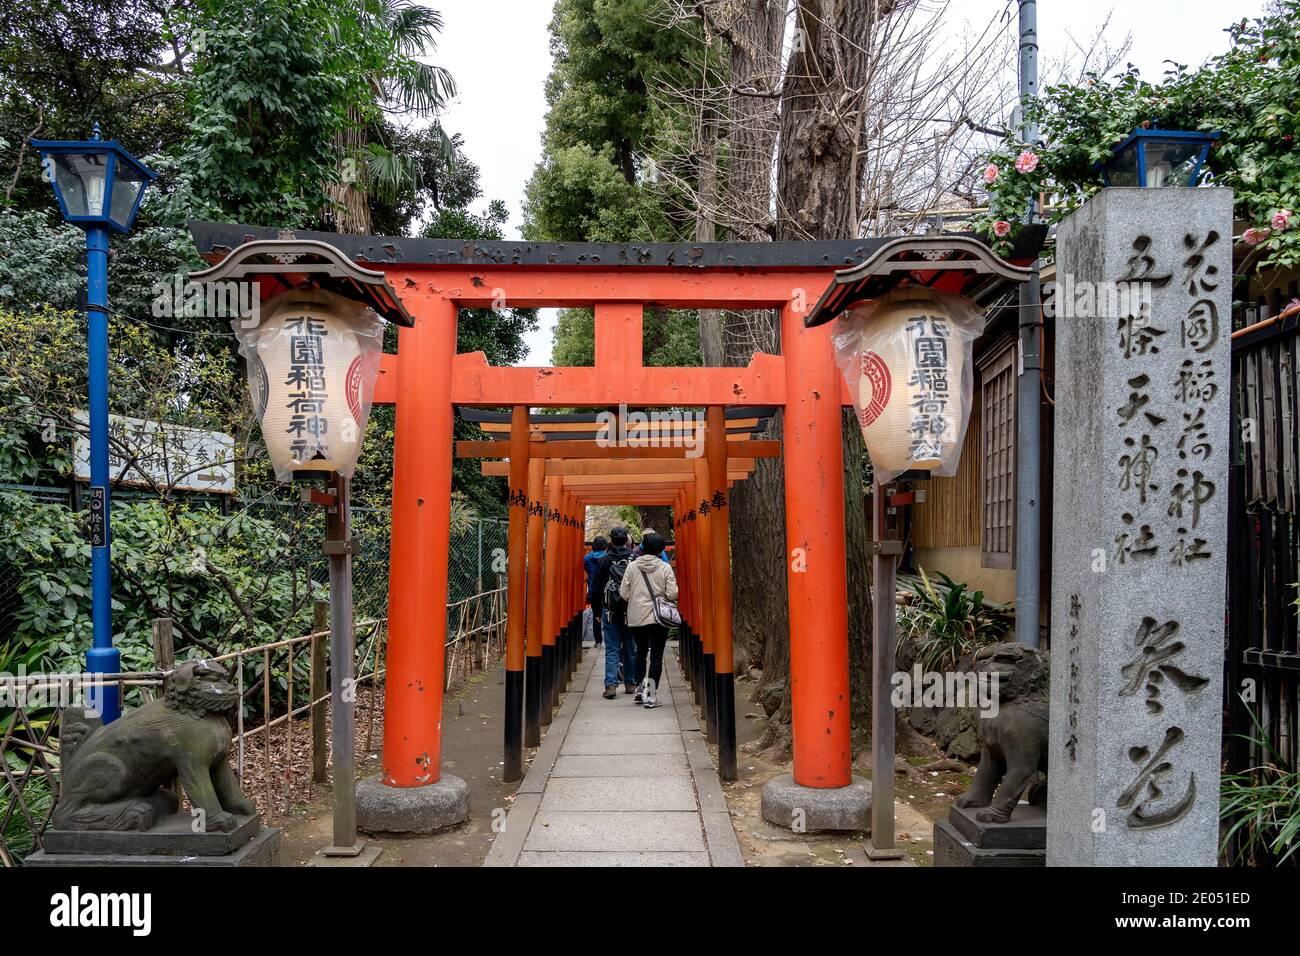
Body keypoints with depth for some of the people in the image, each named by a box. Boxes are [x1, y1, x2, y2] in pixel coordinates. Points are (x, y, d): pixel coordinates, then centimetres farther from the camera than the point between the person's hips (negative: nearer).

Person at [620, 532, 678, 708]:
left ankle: (640, 688, 25)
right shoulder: (665, 567, -6)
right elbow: (672, 594, -11)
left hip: (636, 618, 3)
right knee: (656, 655, 3)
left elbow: (623, 593, -1)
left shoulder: (632, 566, 0)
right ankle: (651, 695, -1)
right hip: (658, 618, -3)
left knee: (641, 651, 22)